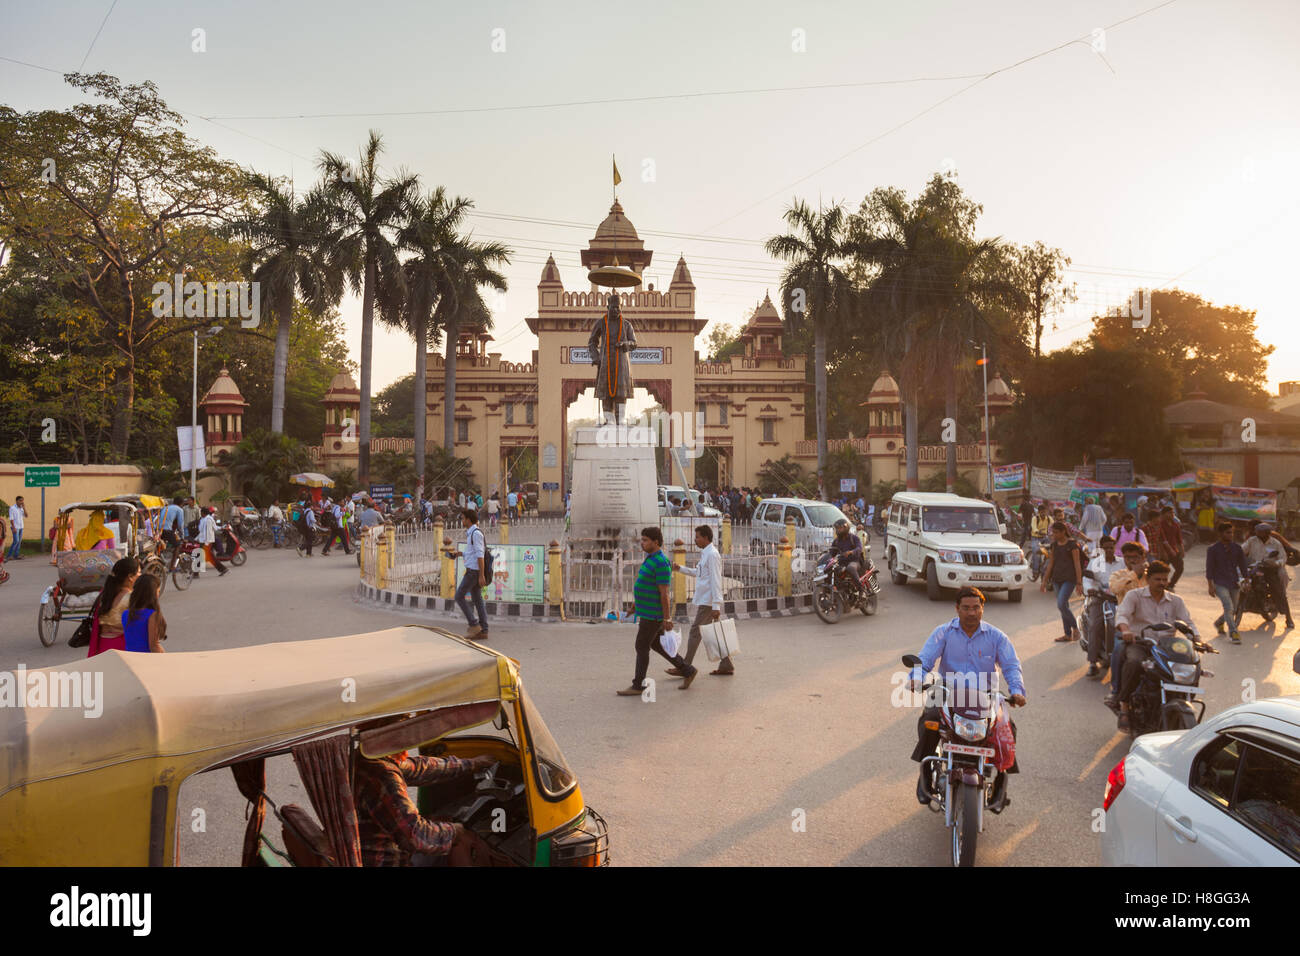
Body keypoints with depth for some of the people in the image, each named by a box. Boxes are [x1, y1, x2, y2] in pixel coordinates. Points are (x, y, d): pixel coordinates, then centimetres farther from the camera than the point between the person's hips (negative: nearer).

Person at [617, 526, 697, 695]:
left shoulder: (661, 562, -20)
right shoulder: (652, 559, 11)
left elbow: (664, 593, -21)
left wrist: (667, 618, -19)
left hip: (654, 614, -10)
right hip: (648, 612, 10)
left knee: (642, 647, -2)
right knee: (656, 645, 16)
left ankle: (638, 686, 9)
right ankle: (688, 671, 24)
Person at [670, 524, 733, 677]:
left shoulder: (712, 554, -15)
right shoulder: (705, 554, 15)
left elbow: (715, 581, -20)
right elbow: (697, 573, 28)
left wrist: (716, 605, -22)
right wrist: (680, 568, 18)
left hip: (708, 602, -10)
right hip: (705, 601, 10)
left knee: (695, 631, -5)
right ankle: (726, 666, 16)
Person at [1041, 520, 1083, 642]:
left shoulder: (1072, 544, -8)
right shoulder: (1055, 544, 11)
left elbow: (1077, 564, -9)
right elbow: (1051, 563, 16)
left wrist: (1079, 582, -13)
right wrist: (1044, 581, 16)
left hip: (1069, 579, -7)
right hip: (1057, 579, 7)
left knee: (1061, 605, -16)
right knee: (1063, 606, 10)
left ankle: (1075, 627, 4)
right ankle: (1068, 634, 17)